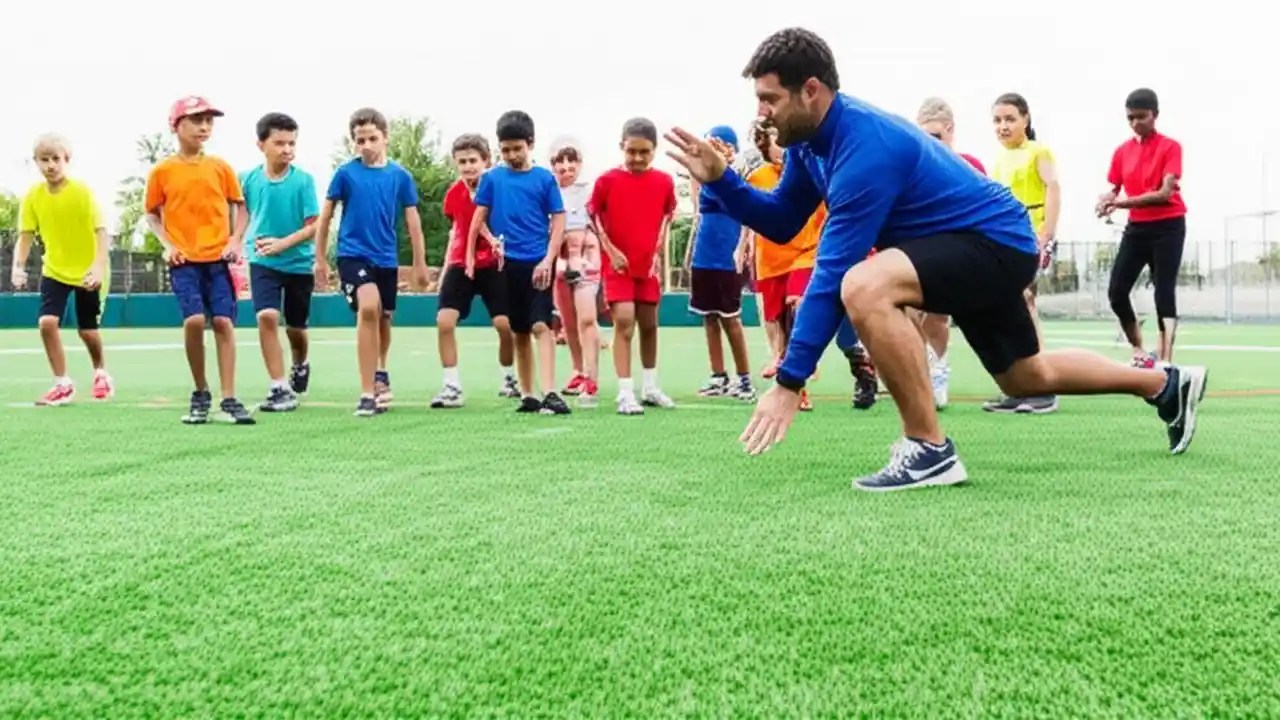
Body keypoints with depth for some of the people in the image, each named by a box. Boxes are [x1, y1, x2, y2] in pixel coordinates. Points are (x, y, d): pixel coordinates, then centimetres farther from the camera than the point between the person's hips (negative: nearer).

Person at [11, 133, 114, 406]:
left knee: (87, 330, 6)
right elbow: (25, 236, -5)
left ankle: (101, 373, 35)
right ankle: (62, 383, -1)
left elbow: (101, 231, -21)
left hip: (87, 271, -2)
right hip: (54, 270, 2)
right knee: (47, 322, -15)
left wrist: (99, 267, -34)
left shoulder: (82, 191, -17)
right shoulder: (33, 196, -8)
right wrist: (18, 267, -21)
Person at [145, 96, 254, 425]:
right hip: (184, 260, -1)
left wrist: (236, 240, -2)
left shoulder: (220, 167, 6)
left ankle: (228, 400, 0)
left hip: (218, 258, 1)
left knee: (223, 321, -5)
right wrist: (167, 245, -4)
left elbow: (240, 207, 13)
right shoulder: (162, 171, 3)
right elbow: (152, 214, 11)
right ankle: (200, 394, 6)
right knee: (194, 320, -14)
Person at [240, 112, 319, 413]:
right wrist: (248, 240, -3)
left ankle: (300, 365, 46)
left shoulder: (304, 180, -11)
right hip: (263, 262, 0)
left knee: (295, 326, 12)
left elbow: (314, 226, -13)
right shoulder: (248, 179, -4)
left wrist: (283, 243, -24)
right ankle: (280, 388, -11)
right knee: (267, 317, -19)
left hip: (299, 263, 0)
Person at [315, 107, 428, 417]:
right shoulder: (345, 173, -4)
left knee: (383, 318, 17)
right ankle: (367, 392, -21)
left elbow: (413, 220, 6)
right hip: (352, 254, -3)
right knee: (368, 308, -25)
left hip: (386, 258, 3)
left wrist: (420, 263, 7)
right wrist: (320, 258, 5)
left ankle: (379, 374, 45)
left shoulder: (400, 175, -1)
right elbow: (325, 216, 4)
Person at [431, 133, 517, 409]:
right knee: (444, 321, -12)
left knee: (505, 324, -5)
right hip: (460, 264, 3)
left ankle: (509, 379, 21)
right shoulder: (453, 194, 0)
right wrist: (445, 269, 6)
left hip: (493, 265, -2)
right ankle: (452, 386, -3)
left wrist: (500, 243, -31)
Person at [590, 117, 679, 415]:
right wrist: (610, 251, -8)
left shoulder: (664, 181, -1)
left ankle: (650, 388, 27)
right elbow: (593, 215, -1)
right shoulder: (607, 180, -9)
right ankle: (625, 394, -10)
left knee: (649, 325, 12)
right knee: (624, 323, -12)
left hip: (648, 265, 4)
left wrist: (659, 251, 5)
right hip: (618, 264, -3)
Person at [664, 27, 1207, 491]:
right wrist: (719, 179, -10)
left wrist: (789, 382, -31)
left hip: (996, 242, -10)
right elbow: (780, 223, 5)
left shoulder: (864, 147, -30)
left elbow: (832, 274, -32)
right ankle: (1167, 385, 45)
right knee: (1026, 377, 25)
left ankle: (929, 450, -23)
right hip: (981, 247, 10)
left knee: (865, 287, -34)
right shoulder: (811, 140, -3)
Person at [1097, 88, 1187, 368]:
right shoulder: (1122, 151, 7)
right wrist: (1107, 201, -17)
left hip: (1168, 227, -5)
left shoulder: (1170, 147, -7)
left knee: (1164, 292, -8)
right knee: (1116, 291, -3)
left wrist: (1123, 202, -28)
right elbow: (1113, 189, 8)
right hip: (1137, 227, 5)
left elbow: (1165, 193, -18)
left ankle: (1165, 361, -8)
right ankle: (1140, 353, 12)